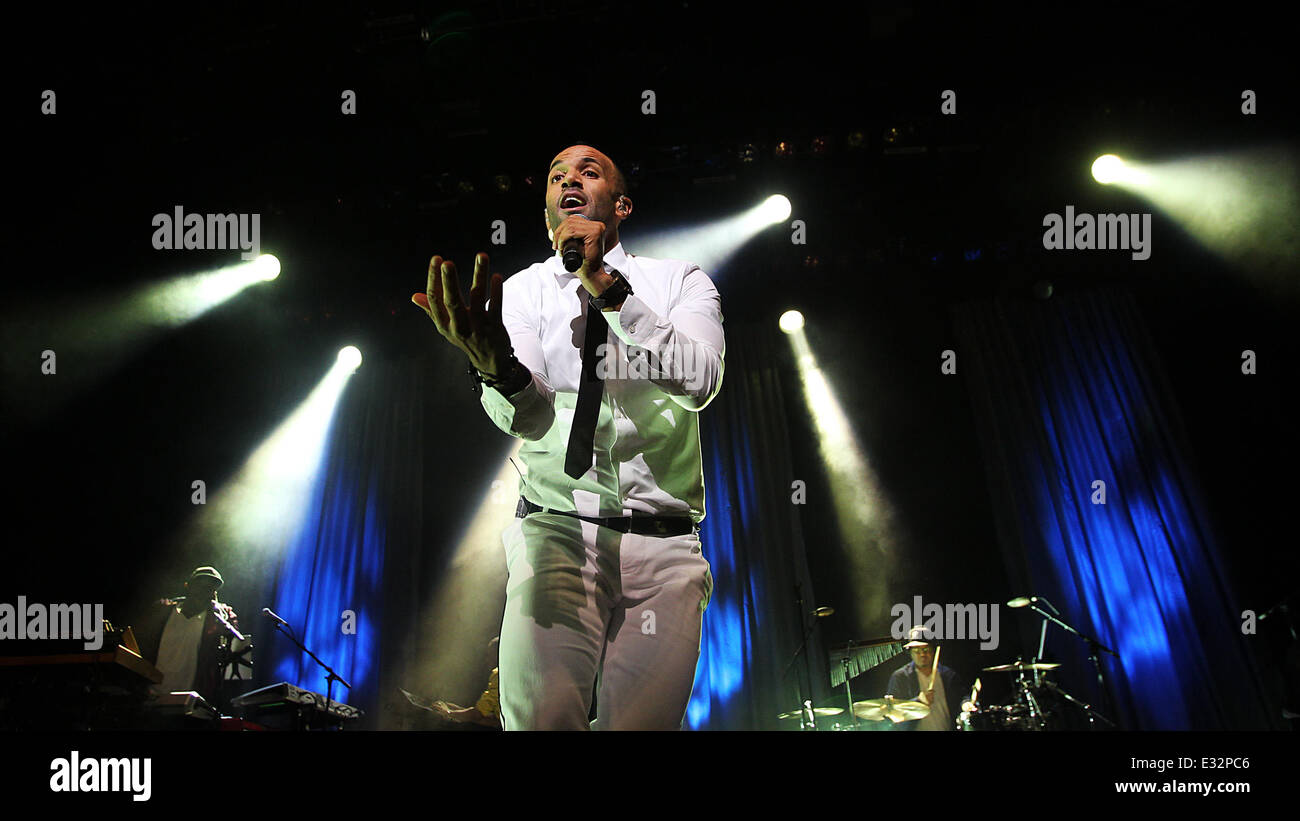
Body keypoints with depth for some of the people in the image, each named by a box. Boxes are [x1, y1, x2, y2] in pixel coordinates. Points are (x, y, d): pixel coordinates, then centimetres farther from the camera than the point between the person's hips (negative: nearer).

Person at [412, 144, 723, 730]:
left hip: (663, 547, 1)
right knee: (540, 719, -20)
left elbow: (699, 382, -12)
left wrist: (609, 286, -18)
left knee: (640, 723, -6)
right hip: (558, 530, 0)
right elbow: (527, 416, -10)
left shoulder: (680, 281, 9)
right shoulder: (523, 290, 9)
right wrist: (498, 368, -34)